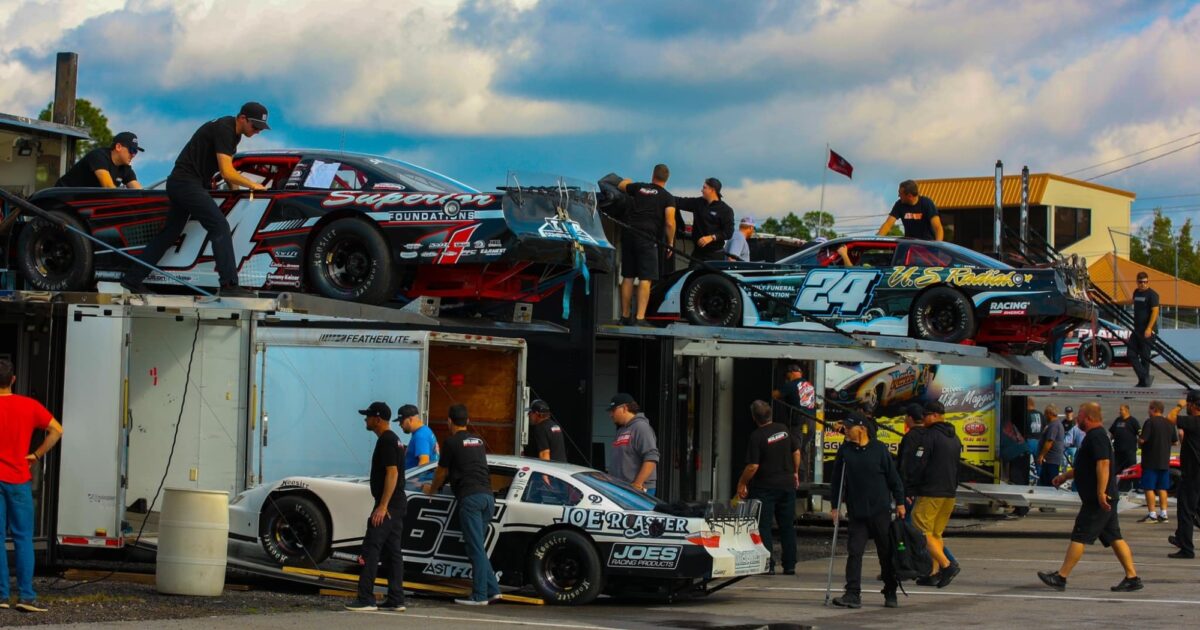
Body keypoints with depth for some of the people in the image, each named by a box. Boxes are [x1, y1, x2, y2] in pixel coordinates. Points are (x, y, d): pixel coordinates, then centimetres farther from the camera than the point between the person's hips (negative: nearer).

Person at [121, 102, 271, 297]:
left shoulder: (233, 131, 15)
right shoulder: (223, 129, -16)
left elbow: (227, 168, 25)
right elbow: (227, 173, -20)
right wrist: (252, 185, -9)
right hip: (188, 183, -10)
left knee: (170, 233, 13)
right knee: (220, 227, -17)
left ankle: (132, 279, 17)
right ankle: (229, 285, -22)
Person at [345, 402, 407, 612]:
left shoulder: (386, 441, -14)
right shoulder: (393, 439, 17)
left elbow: (392, 473, -21)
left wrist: (382, 506, -24)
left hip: (387, 506, -10)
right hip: (396, 506, 10)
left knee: (371, 550, -10)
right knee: (393, 551, 9)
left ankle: (365, 599, -12)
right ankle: (396, 600, 10)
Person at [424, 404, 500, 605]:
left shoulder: (451, 442, 1)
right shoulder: (478, 441, 21)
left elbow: (442, 473, 11)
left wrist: (432, 489, 33)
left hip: (470, 497, -6)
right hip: (488, 495, 6)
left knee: (476, 548, -6)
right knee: (478, 547, 13)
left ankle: (480, 595, -7)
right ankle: (492, 589, 7)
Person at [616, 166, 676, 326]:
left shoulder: (639, 188, 14)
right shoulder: (668, 198, 2)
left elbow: (621, 185, 34)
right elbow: (670, 223, -9)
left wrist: (628, 181, 56)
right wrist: (670, 243, 3)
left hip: (629, 235, 5)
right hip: (647, 239, -5)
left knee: (627, 277, 12)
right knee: (645, 279, -6)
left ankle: (625, 316, 18)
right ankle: (640, 318, -15)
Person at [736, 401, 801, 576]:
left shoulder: (757, 436, -16)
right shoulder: (784, 429, 1)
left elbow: (753, 466, -17)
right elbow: (796, 452, 8)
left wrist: (742, 483, -4)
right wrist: (795, 473, 21)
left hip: (765, 487, -5)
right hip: (787, 485, 5)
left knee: (763, 527, 2)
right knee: (787, 526, 12)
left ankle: (768, 565, -3)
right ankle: (790, 566, 15)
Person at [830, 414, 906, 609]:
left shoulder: (879, 449, -2)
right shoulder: (845, 450, 4)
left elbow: (893, 477, 3)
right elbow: (836, 480, 9)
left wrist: (899, 502, 1)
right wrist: (835, 506, 6)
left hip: (881, 511, -1)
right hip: (857, 513, 1)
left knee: (887, 553, 7)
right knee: (854, 552, -6)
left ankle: (891, 594, 19)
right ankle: (853, 594, -6)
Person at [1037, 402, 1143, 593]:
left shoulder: (1096, 437, -15)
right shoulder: (1096, 436, 19)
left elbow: (1103, 464, -25)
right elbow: (1086, 466, 31)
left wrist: (1101, 493, -30)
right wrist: (1065, 476, 31)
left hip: (1098, 500, -10)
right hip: (1105, 498, 10)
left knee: (1079, 536, -6)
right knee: (1114, 538, 8)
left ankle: (1061, 577, -4)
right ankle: (1132, 577, 6)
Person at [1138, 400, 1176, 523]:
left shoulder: (1150, 422, -14)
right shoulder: (1169, 423, 8)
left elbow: (1142, 440, -20)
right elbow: (1175, 441, 16)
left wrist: (1139, 439, 2)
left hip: (1151, 462, -7)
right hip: (1164, 461, 7)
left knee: (1149, 488, -2)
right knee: (1162, 489, 10)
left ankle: (1152, 515, -5)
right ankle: (1163, 514, 9)